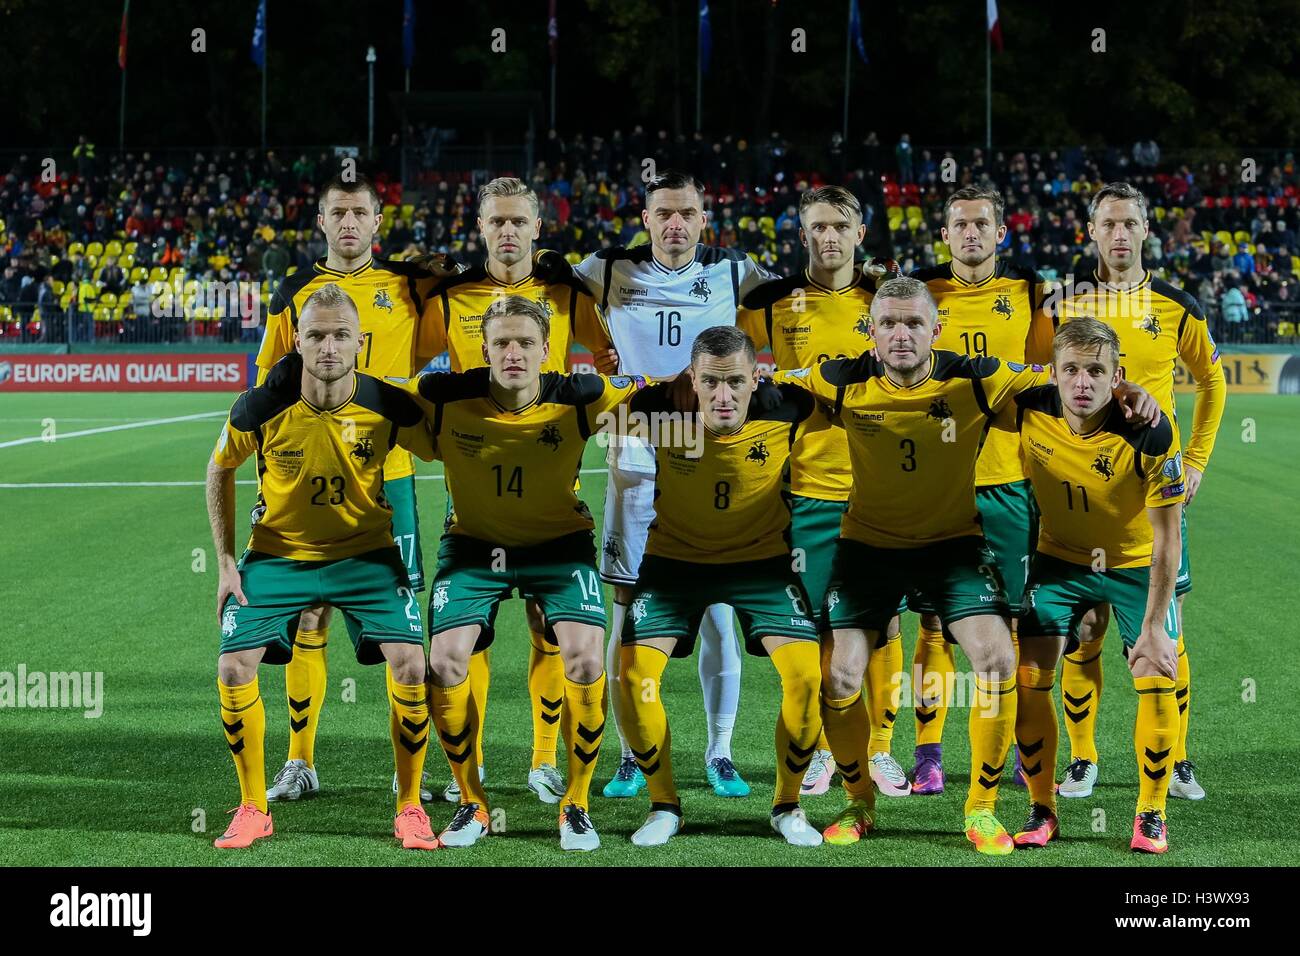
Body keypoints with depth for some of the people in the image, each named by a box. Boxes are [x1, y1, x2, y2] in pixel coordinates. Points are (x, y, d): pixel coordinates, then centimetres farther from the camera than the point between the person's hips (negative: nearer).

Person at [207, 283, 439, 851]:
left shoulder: (389, 406, -18)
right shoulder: (260, 409, -18)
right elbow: (220, 470, 2)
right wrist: (226, 563, 0)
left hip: (366, 553, 0)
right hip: (277, 553, 0)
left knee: (410, 664, -16)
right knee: (234, 668, -12)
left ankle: (409, 808, 3)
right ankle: (253, 809, 9)